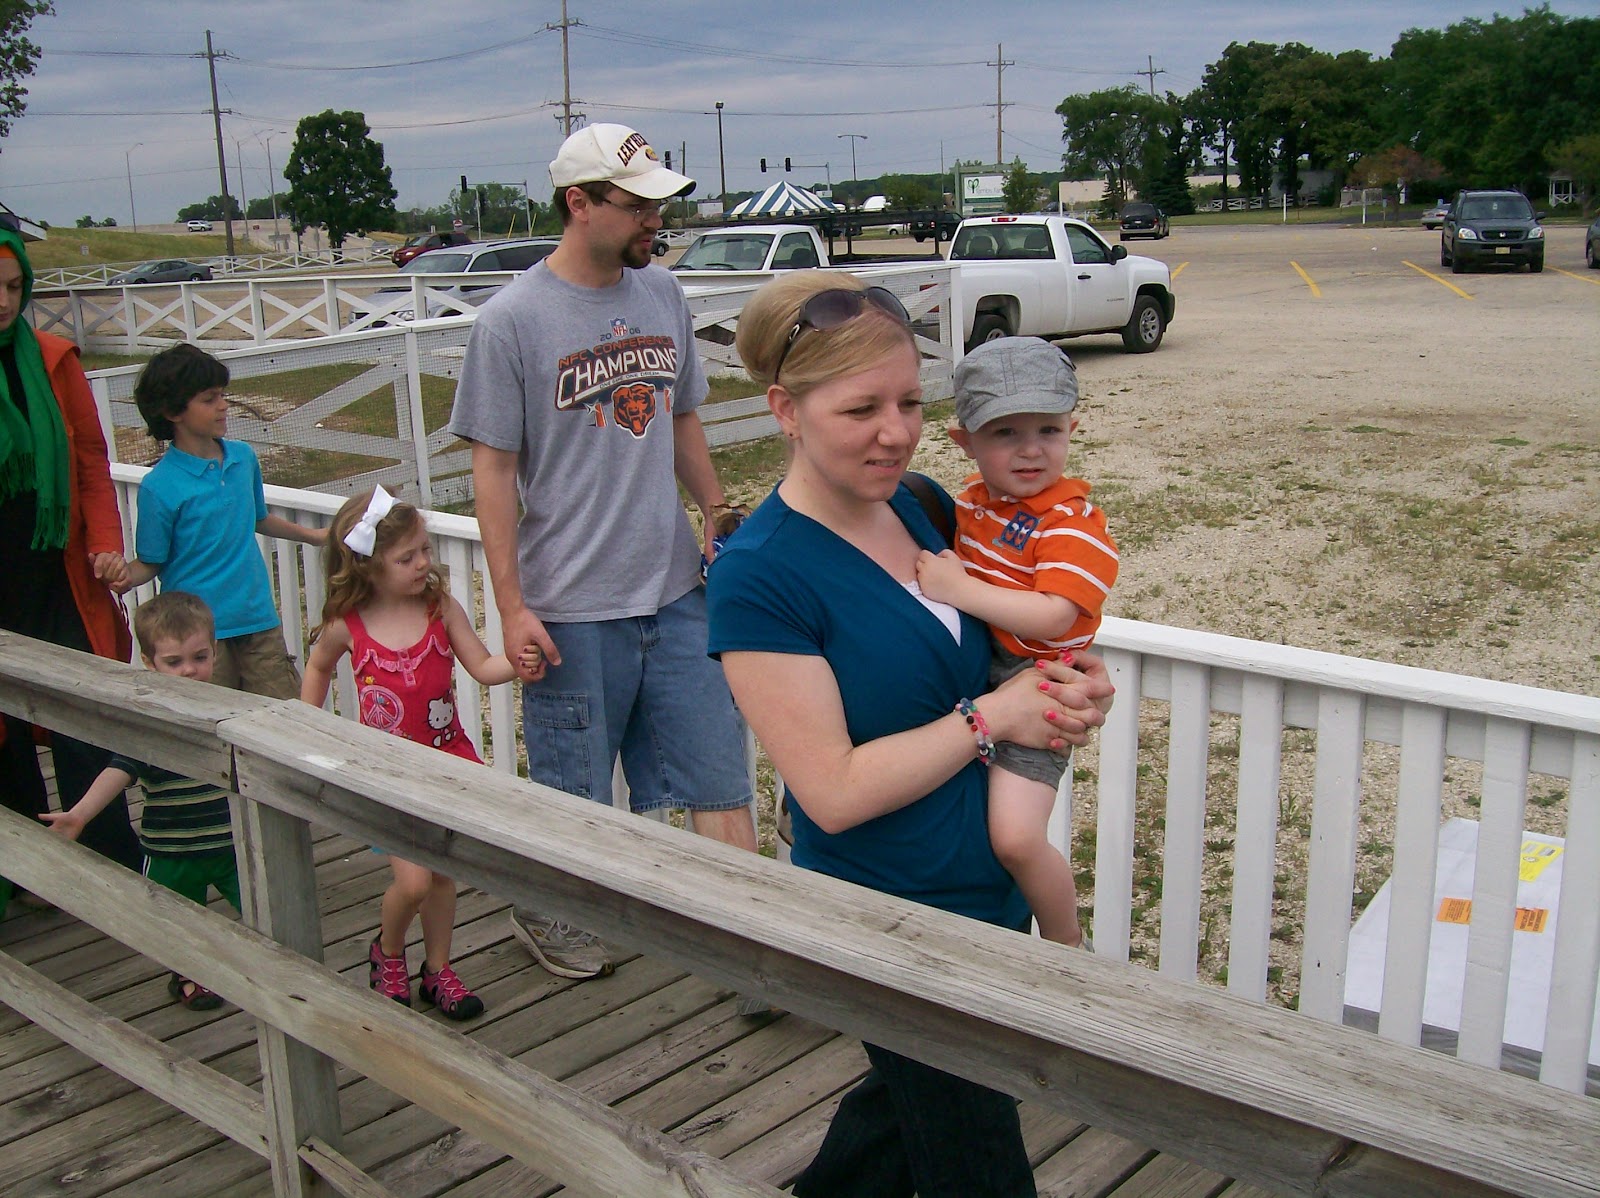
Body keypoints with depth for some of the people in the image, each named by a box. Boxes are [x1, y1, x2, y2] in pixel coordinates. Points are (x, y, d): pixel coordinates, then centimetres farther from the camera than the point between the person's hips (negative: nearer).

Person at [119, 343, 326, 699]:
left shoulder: (244, 457, 5)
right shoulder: (160, 487, -11)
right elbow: (150, 563, -4)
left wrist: (312, 535, 31)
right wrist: (120, 576, -24)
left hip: (259, 620, 5)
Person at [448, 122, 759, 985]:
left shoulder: (663, 294, 5)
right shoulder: (511, 321, -11)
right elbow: (493, 469, -9)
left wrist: (719, 520, 14)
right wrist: (511, 607, -12)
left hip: (677, 591, 5)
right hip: (572, 607, -4)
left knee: (719, 769, 6)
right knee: (570, 791, 12)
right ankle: (542, 908, 38)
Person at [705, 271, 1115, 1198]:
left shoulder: (919, 507, -1)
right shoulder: (759, 576, -23)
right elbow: (834, 792, -24)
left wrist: (1069, 685, -7)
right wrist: (994, 716, -20)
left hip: (990, 893, 7)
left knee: (905, 1106, 29)